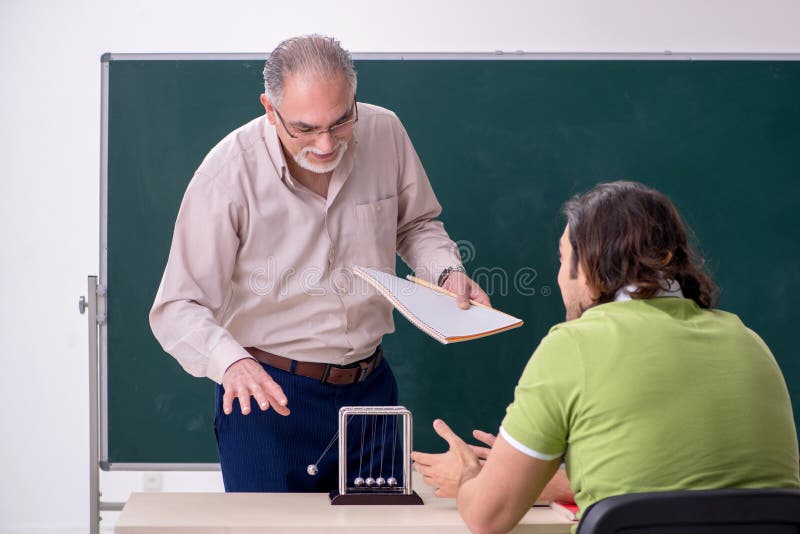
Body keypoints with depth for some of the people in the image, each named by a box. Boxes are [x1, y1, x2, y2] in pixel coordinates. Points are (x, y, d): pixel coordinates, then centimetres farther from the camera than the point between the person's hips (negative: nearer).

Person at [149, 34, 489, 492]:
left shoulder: (385, 133, -6)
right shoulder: (228, 172, -18)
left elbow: (415, 224, 14)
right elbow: (179, 308, -18)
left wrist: (447, 272, -6)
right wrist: (232, 362, -37)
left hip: (370, 384, 4)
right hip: (268, 393, -4)